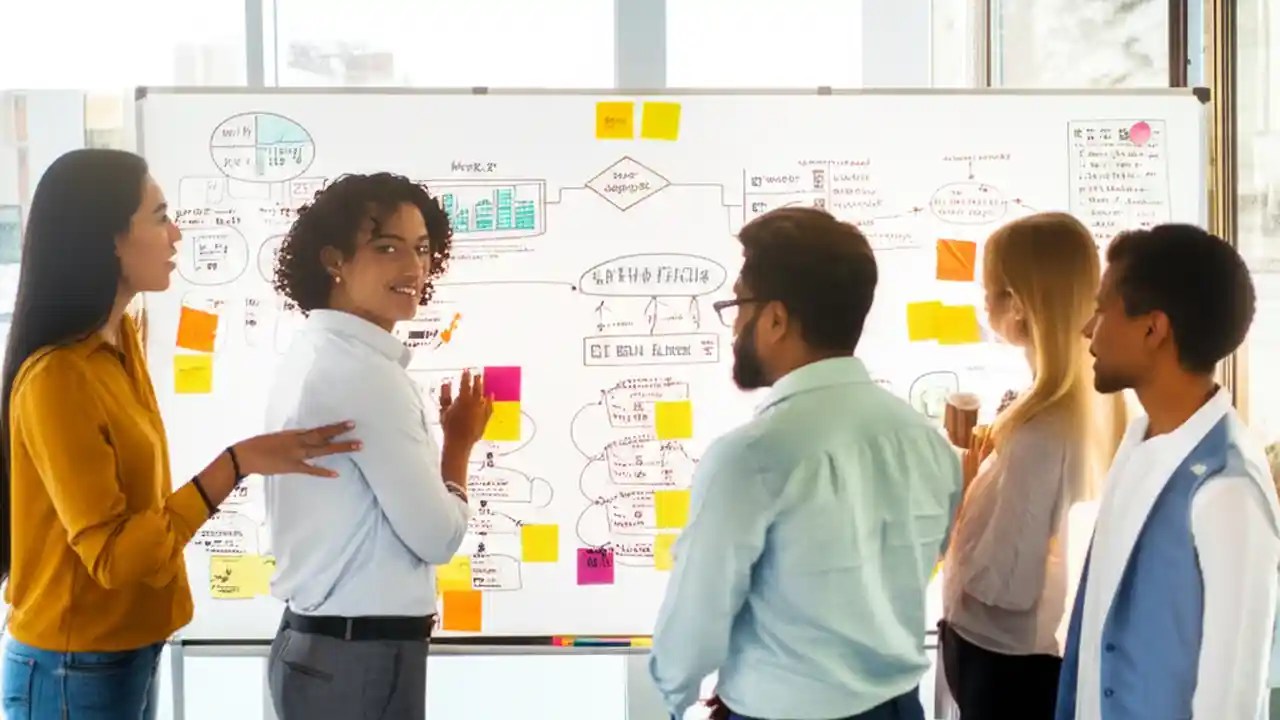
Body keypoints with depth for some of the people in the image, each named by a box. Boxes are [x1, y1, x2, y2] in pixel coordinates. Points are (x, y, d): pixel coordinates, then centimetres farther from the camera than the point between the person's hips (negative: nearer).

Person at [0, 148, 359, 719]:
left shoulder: (120, 340, 4)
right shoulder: (56, 378, -22)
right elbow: (112, 554, -22)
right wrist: (238, 463, -25)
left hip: (129, 653, 8)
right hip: (76, 671, -8)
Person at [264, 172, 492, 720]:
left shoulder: (313, 353, 10)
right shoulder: (364, 372, -18)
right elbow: (438, 536, -14)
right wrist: (460, 443, 0)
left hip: (317, 643, 9)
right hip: (361, 656, -9)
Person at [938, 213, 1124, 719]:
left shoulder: (1038, 430, -27)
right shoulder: (1099, 399, -1)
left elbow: (1003, 581, -24)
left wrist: (955, 483, -11)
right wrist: (988, 458, 5)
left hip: (1007, 661, -8)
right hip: (1056, 649, 8)